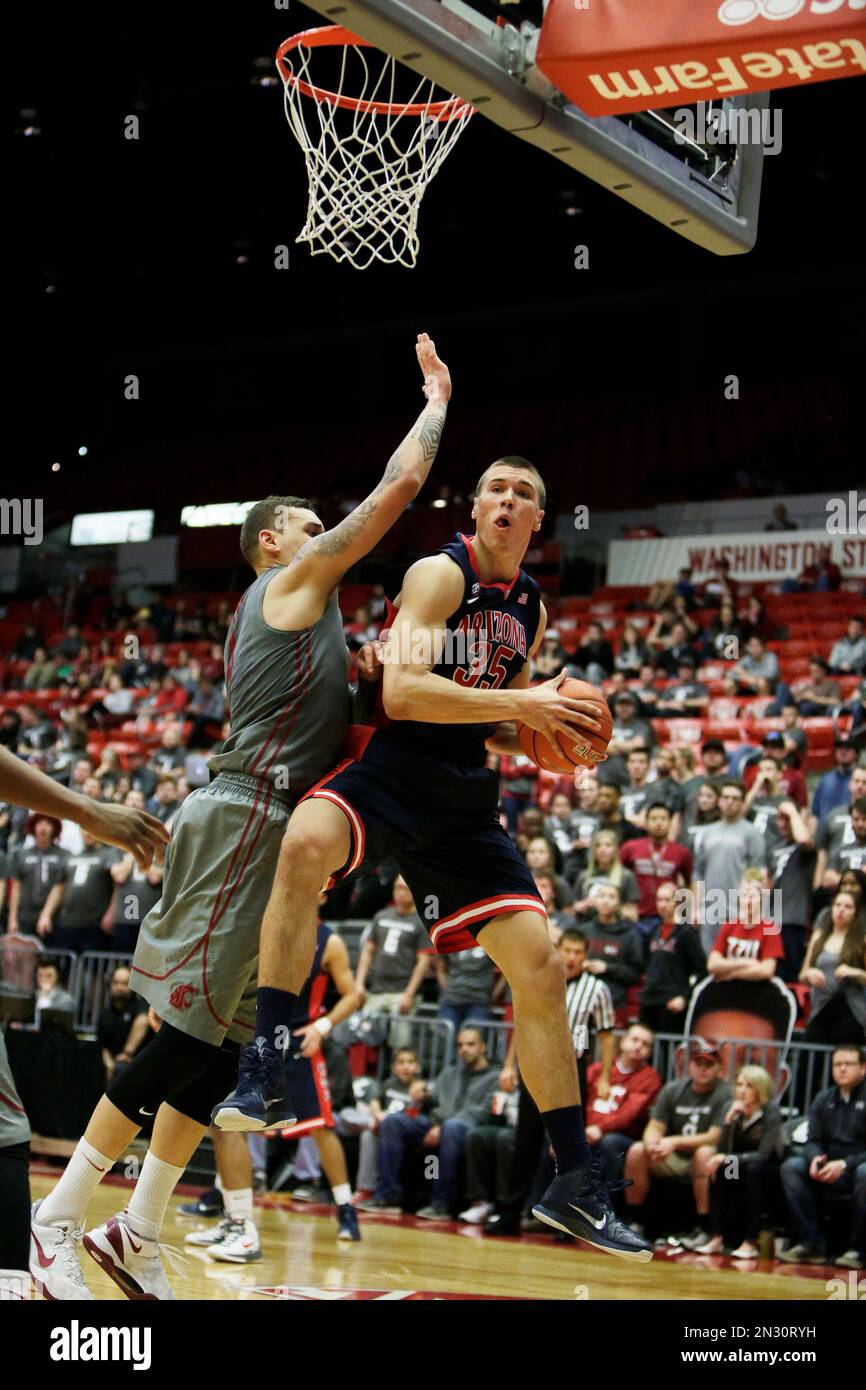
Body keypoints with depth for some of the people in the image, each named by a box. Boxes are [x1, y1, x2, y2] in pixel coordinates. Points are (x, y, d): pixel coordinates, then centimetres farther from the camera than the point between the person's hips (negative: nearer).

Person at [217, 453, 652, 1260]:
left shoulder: (532, 608, 15)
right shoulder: (441, 574, -6)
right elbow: (401, 692, -21)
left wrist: (542, 729, 5)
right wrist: (518, 705, -22)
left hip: (463, 794, 6)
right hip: (387, 768, -6)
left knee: (538, 965, 0)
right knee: (307, 842, -39)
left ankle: (574, 1183, 9)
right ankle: (263, 1071, -30)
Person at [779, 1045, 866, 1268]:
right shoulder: (824, 1099, 10)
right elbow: (813, 1141, 8)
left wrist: (845, 1164, -27)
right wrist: (815, 1158, -16)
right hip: (831, 1168, 5)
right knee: (791, 1166, -18)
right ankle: (811, 1244, -21)